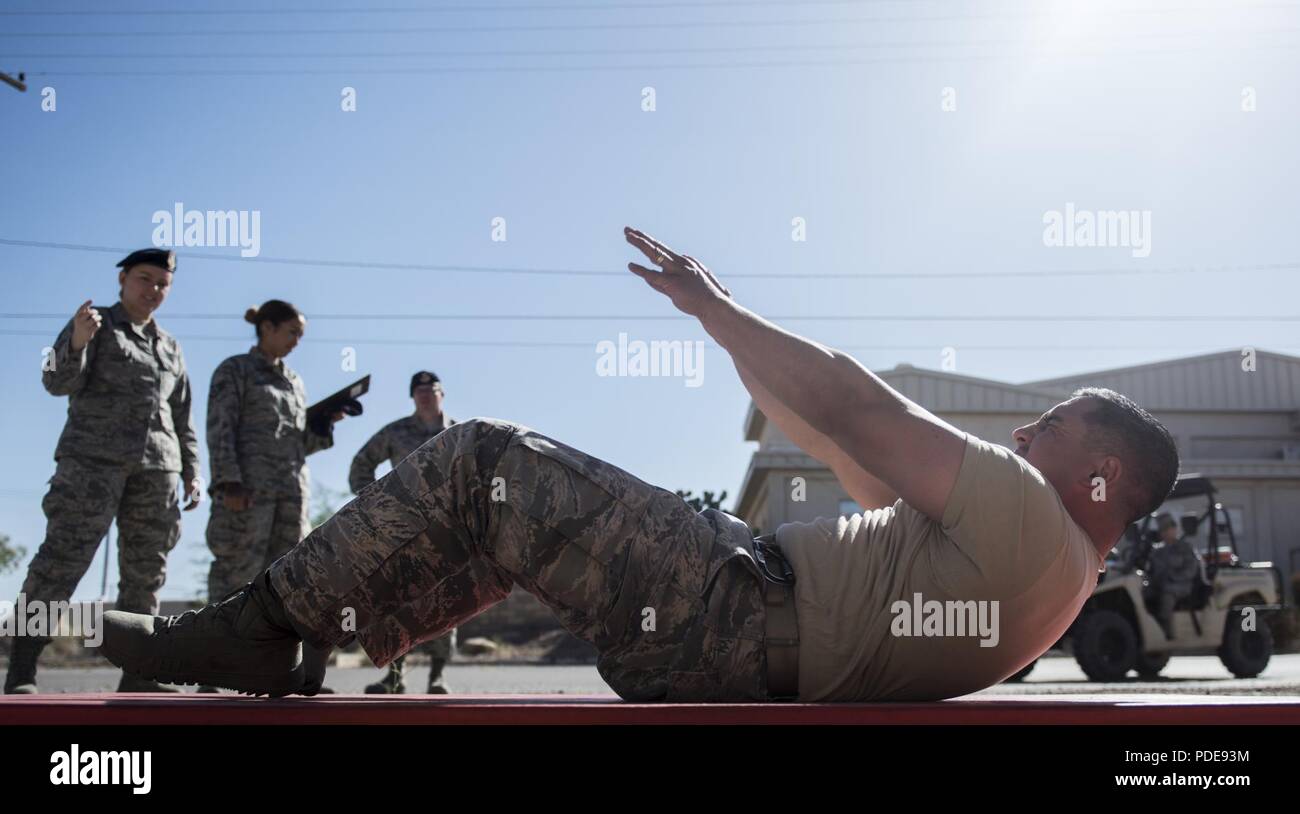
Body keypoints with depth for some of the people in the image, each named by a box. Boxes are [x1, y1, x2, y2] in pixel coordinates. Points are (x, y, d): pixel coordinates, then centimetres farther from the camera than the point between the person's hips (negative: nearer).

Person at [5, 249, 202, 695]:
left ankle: (135, 675, 4)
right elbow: (58, 381, -9)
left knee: (145, 570, 2)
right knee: (61, 559, -14)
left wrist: (191, 472, 11)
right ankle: (20, 673, -16)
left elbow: (181, 418, 21)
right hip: (94, 456, -5)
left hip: (155, 465, 6)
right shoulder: (94, 325, 5)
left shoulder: (169, 347, 21)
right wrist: (77, 342, -28)